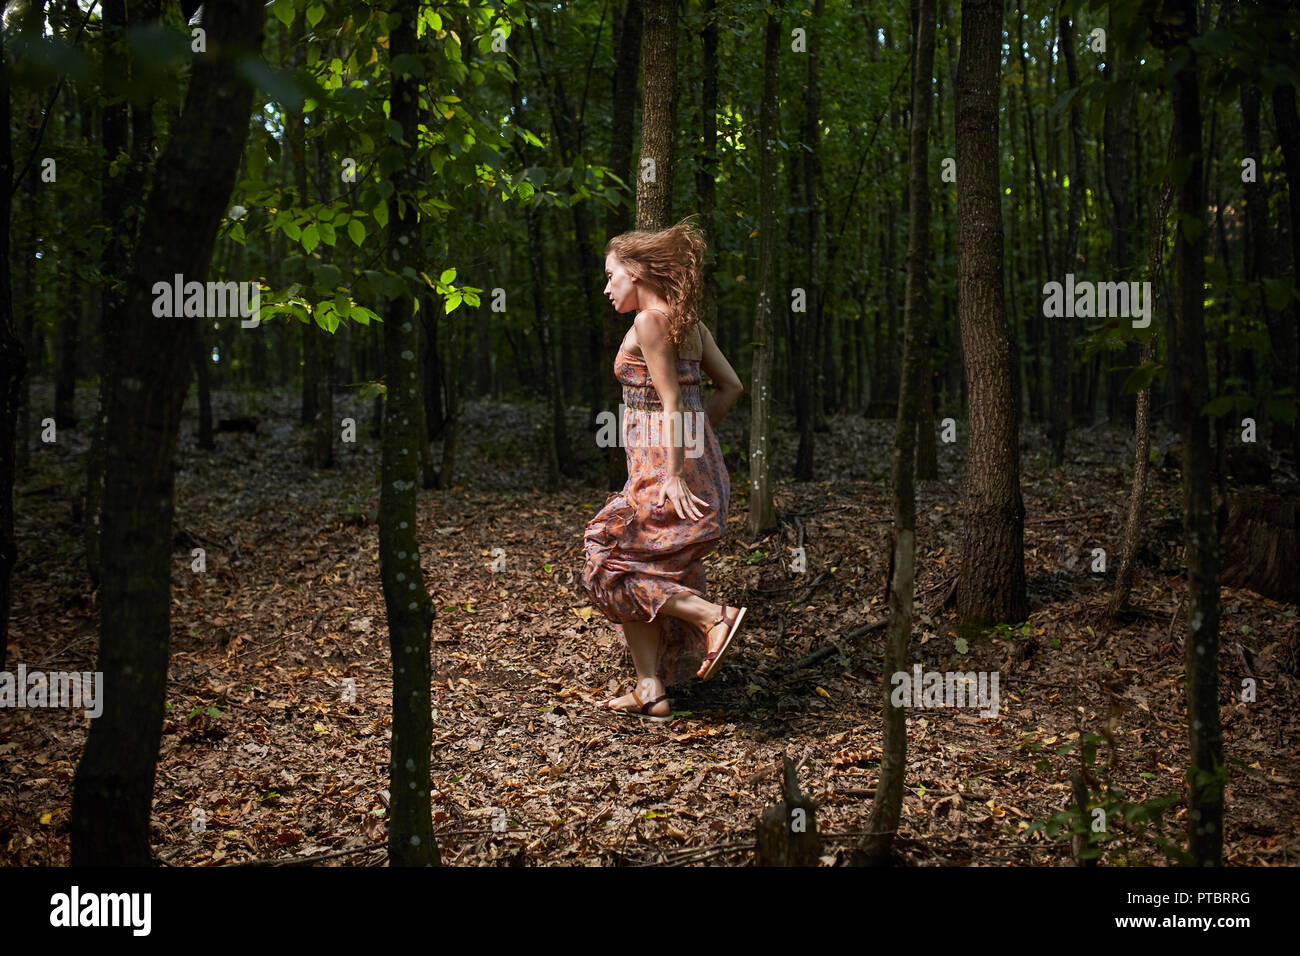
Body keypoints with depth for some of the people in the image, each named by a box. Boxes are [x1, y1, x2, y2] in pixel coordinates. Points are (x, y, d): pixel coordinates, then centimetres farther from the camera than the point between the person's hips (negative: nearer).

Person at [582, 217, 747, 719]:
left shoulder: (649, 322, -12)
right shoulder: (689, 322, 13)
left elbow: (672, 402, -17)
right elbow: (731, 387, 14)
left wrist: (674, 474, -20)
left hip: (663, 467, -9)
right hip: (696, 459, 9)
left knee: (611, 565, -1)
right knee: (649, 575, 13)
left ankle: (714, 615, -10)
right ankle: (651, 692, 14)